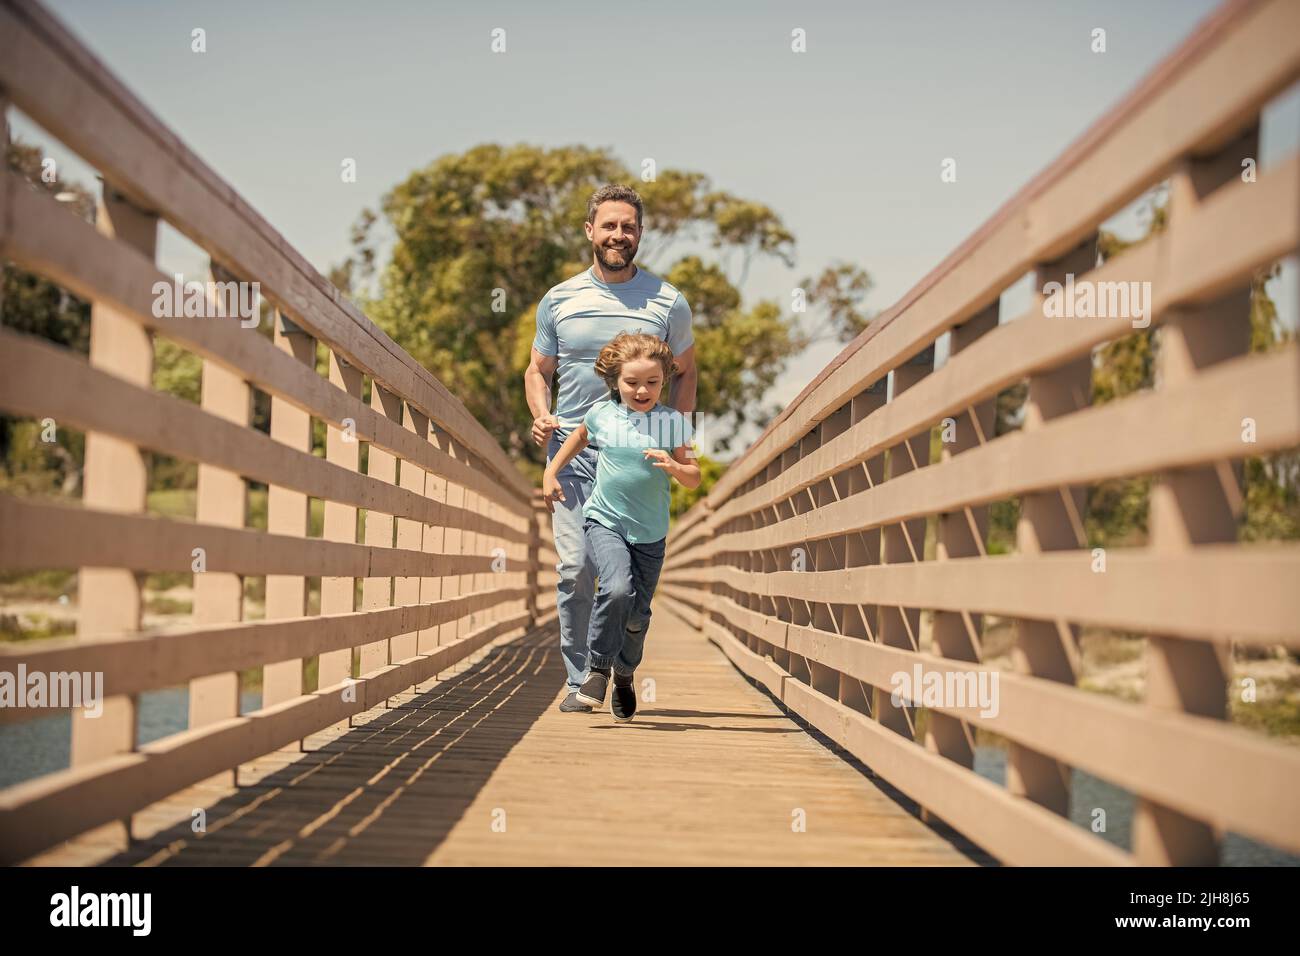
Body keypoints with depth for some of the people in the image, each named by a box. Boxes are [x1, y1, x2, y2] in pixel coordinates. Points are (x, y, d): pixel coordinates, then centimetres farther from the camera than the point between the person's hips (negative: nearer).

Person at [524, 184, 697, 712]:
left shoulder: (668, 302, 5)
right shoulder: (559, 300, 8)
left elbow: (685, 372, 16)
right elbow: (537, 370, 18)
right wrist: (541, 416, -2)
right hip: (573, 449, 0)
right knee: (575, 568, -7)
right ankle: (577, 680, 3)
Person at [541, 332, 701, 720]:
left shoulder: (673, 422, -5)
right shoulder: (601, 414, -2)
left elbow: (694, 479, -4)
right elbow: (579, 436, 22)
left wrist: (673, 466, -24)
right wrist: (551, 472, 18)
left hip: (649, 533, 1)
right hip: (604, 522, -1)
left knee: (637, 615, 8)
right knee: (617, 589, -27)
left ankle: (625, 673, 38)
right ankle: (597, 667, -8)